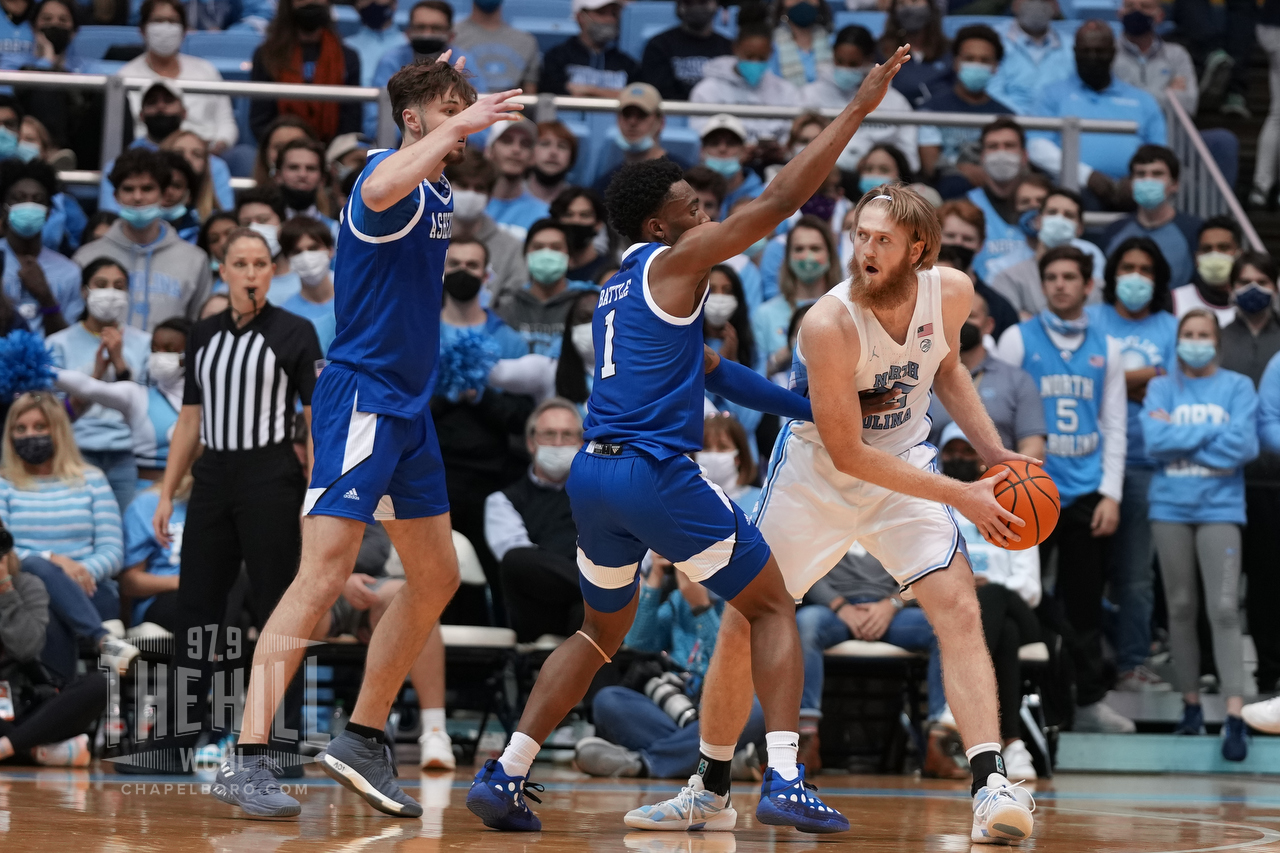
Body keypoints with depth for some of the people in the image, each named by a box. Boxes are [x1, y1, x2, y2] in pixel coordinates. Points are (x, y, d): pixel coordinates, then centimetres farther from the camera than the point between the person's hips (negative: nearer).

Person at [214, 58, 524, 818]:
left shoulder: (441, 194, 15)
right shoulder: (388, 170, -12)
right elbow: (380, 193, -40)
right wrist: (456, 124, -38)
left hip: (409, 405, 10)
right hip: (361, 393, -10)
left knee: (436, 578, 13)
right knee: (323, 578, -16)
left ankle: (363, 740, 22)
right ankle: (247, 761, -17)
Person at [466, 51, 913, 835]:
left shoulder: (618, 291, 23)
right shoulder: (672, 261, 0)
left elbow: (708, 369, 30)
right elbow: (777, 202, -6)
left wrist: (807, 407, 31)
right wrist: (858, 108, -3)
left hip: (593, 475, 8)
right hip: (658, 474, -8)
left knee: (603, 630, 26)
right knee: (773, 609, 4)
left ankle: (505, 775, 16)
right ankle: (784, 781, -10)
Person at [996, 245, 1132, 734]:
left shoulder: (1104, 348, 11)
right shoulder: (1018, 340, 2)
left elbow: (1113, 427, 10)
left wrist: (1110, 493, 1)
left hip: (1086, 492, 3)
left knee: (1085, 601, 6)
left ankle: (1089, 701, 11)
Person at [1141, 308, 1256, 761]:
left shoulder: (1237, 387, 4)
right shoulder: (1162, 387, 8)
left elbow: (1244, 445, -10)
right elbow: (1154, 439, -8)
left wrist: (1180, 437, -8)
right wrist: (1211, 434, -9)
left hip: (1219, 507, -2)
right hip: (1171, 506, 2)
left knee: (1223, 609, -12)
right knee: (1181, 608, 7)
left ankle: (1234, 715, -17)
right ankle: (1191, 703, 17)